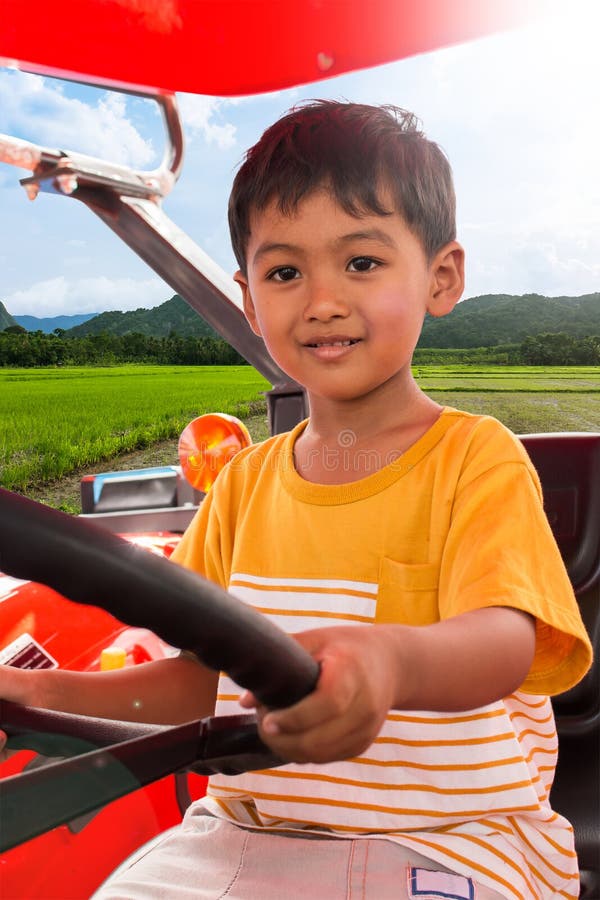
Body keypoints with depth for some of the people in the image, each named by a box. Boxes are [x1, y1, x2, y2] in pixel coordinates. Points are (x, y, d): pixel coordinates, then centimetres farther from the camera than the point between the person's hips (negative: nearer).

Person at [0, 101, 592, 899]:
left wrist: (388, 659, -46)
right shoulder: (246, 482, 5)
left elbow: (504, 639, -24)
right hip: (244, 831, 4)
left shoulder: (475, 457, -9)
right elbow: (206, 674, 9)